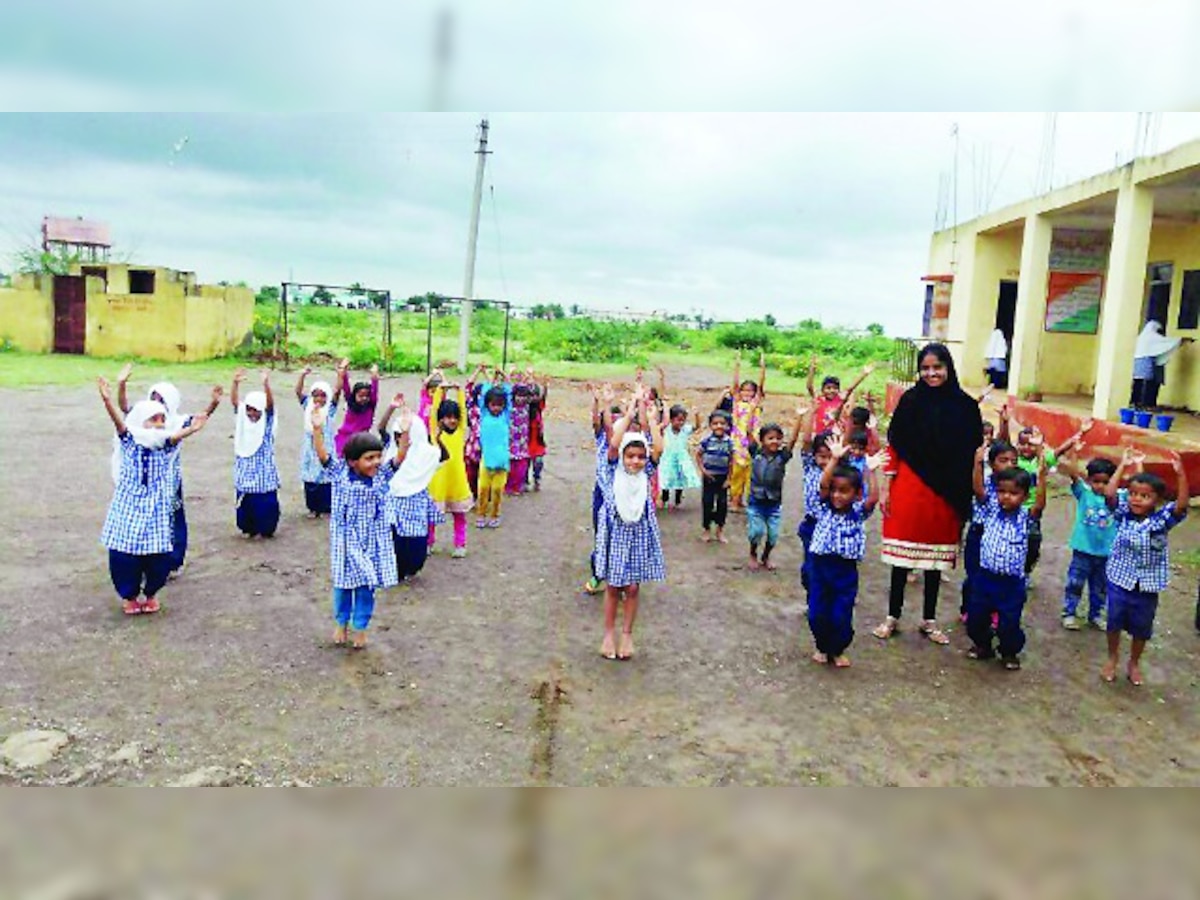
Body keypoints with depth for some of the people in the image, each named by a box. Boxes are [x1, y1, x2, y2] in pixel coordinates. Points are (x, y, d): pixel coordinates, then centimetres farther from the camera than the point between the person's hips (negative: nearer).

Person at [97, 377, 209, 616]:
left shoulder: (166, 445, -2)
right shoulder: (130, 442, -3)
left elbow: (176, 435, -23)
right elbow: (119, 422, -20)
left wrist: (190, 429, -46)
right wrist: (107, 400, -38)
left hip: (157, 509, 1)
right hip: (129, 508, -1)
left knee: (159, 556, 1)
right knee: (124, 554, 2)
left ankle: (150, 593, 26)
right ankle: (129, 595, 25)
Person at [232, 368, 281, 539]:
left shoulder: (267, 420, -6)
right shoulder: (243, 418, 4)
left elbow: (270, 403, -22)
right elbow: (234, 401, -9)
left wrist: (266, 384, -38)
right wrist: (236, 383, -26)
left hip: (263, 470, -4)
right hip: (245, 469, 4)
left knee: (265, 501, 0)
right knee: (245, 500, 10)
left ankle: (264, 528, 14)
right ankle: (249, 528, 24)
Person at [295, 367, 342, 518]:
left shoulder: (330, 409, -3)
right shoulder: (308, 407, 5)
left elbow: (337, 392, -14)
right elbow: (298, 391, -3)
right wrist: (303, 375, -15)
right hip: (310, 448, 3)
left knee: (325, 477, 0)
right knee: (310, 477, 7)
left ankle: (326, 507, 11)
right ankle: (313, 508, 18)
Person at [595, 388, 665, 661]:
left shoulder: (645, 471, -2)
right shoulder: (614, 470, -7)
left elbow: (658, 449, -19)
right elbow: (614, 443, -25)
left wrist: (651, 419, -20)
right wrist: (630, 412, -25)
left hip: (639, 533, 2)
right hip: (615, 532, -2)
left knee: (632, 587, 7)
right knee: (612, 586, 8)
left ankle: (627, 633, 22)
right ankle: (609, 633, 22)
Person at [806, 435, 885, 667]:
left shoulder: (858, 513, -1)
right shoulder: (824, 508, -1)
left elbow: (873, 498, -19)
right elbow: (822, 485, -16)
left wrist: (870, 472, -25)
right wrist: (834, 459, -26)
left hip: (846, 569, -1)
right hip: (820, 564, 1)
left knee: (842, 616, 3)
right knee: (817, 614, 5)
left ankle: (837, 650, 26)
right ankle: (822, 647, 30)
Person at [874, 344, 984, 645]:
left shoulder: (965, 406, -1)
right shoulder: (910, 400, -2)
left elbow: (973, 454, 2)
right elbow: (894, 446, -1)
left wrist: (967, 496, 0)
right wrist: (886, 488, -4)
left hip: (947, 492, 1)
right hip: (909, 487, -1)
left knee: (936, 557, 10)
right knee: (902, 553, 5)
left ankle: (929, 620, 23)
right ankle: (892, 616, 17)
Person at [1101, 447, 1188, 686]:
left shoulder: (1162, 519, -10)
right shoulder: (1123, 513, -7)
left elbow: (1182, 505, -25)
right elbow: (1109, 493, -19)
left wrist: (1180, 475, -35)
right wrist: (1123, 466, -21)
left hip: (1148, 585, 0)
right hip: (1119, 579, 0)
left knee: (1141, 627, 15)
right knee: (1115, 622, 13)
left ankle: (1134, 663, 36)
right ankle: (1113, 659, 34)